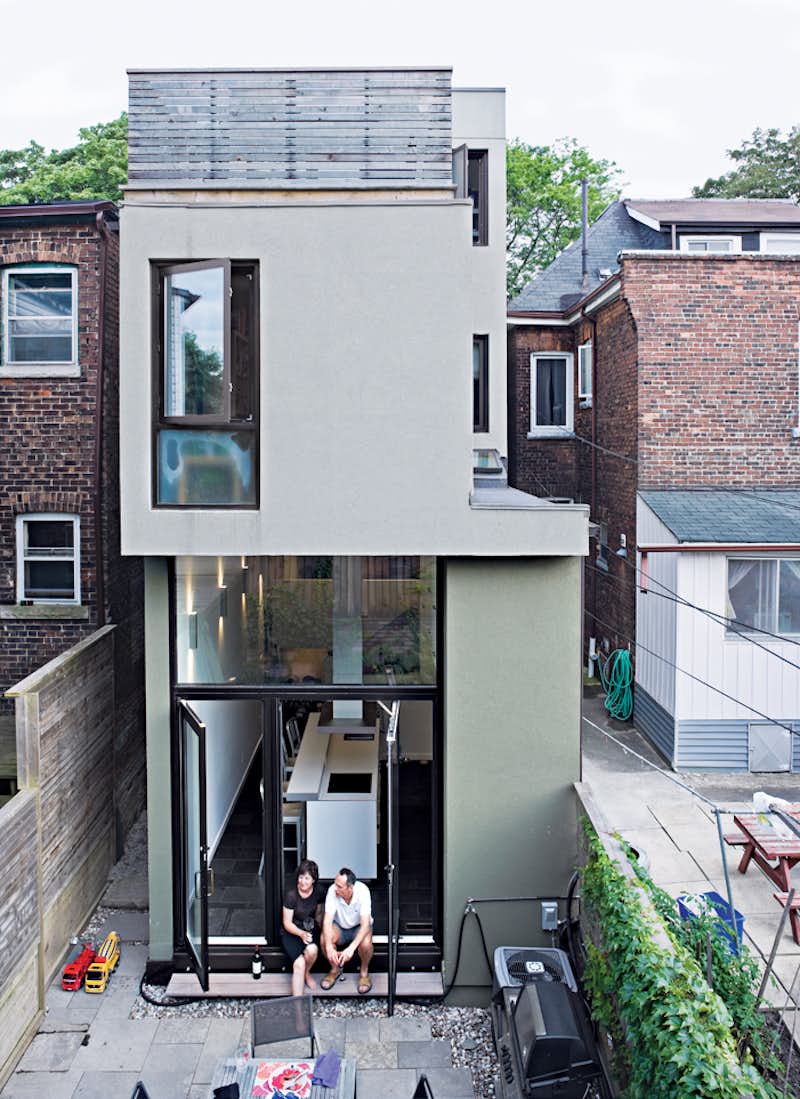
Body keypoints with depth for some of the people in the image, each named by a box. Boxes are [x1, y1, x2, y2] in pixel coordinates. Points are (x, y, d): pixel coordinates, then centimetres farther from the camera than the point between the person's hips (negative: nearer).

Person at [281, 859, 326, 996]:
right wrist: (301, 934, -30)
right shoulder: (291, 894, -20)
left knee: (312, 950, -30)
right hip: (291, 931, -3)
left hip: (311, 928, 3)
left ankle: (307, 973, 2)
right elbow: (287, 923, -15)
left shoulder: (319, 891, -8)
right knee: (299, 964, -27)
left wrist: (320, 932, 0)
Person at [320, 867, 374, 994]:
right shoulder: (332, 891, -27)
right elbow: (327, 921, -29)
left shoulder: (362, 891, -32)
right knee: (324, 939, -29)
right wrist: (329, 948, -44)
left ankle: (364, 972, -1)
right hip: (339, 926, 2)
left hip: (359, 927, -2)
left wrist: (351, 948, -48)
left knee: (365, 943, -34)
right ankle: (335, 969, 2)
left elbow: (365, 924, -36)